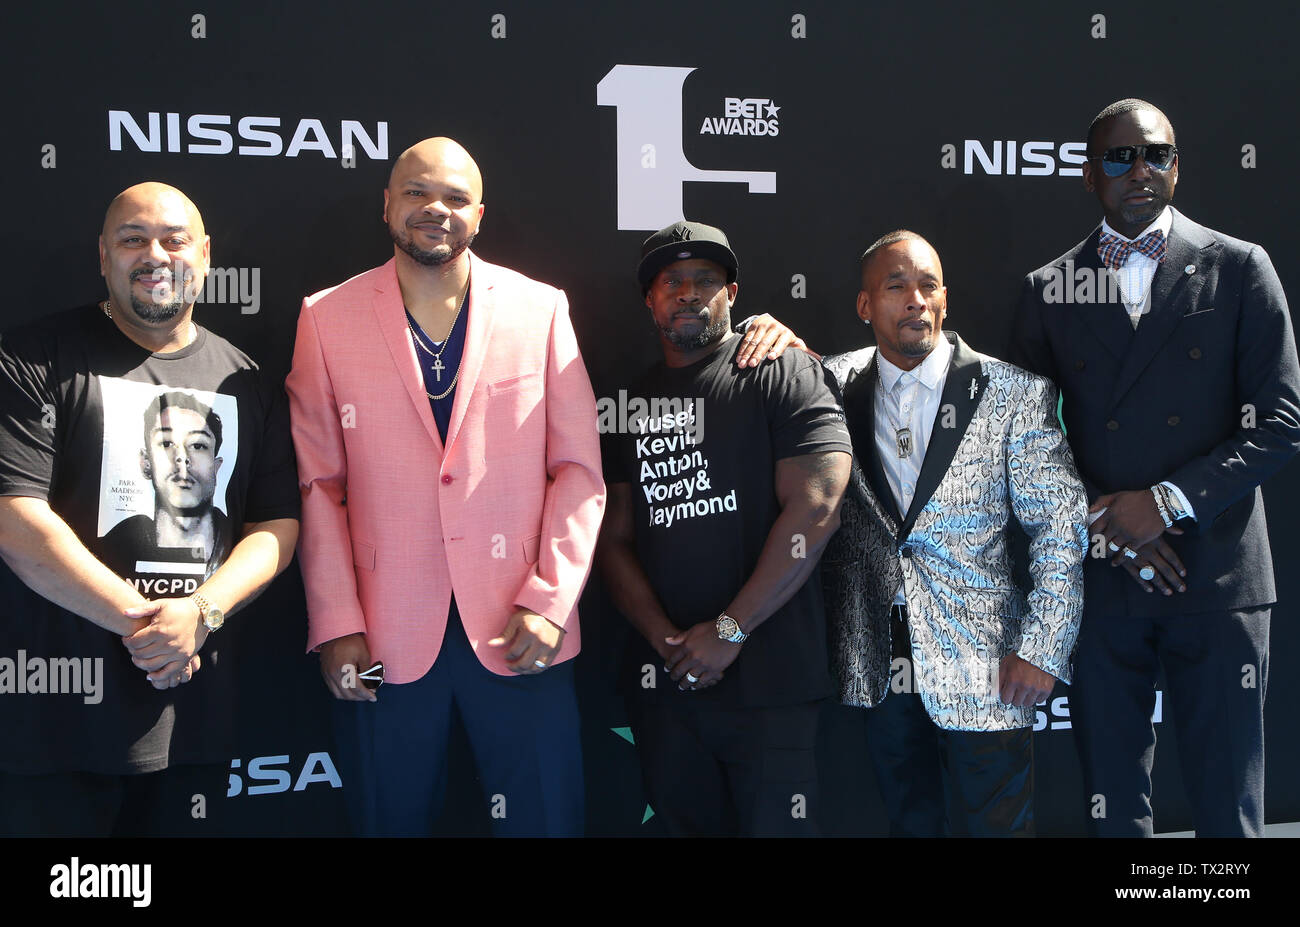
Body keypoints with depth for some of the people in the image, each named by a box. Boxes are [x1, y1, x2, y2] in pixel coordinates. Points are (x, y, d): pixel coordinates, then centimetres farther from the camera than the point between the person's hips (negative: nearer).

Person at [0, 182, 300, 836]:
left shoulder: (246, 383, 11)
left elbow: (277, 524, 8)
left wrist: (200, 612, -10)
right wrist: (142, 621, -13)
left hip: (187, 703, 4)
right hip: (58, 701, -3)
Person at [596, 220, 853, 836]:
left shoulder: (783, 375, -2)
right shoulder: (632, 401, 13)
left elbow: (814, 508, -12)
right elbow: (615, 538, 10)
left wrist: (728, 631, -14)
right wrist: (665, 639, -6)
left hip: (767, 676, -4)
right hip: (661, 680, 4)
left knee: (772, 823, 1)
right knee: (682, 819, 13)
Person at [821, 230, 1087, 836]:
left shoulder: (1013, 394, -3)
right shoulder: (838, 384, 5)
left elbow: (1060, 525, -3)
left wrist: (1041, 649, -9)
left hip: (983, 671, -2)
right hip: (878, 666, 3)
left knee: (994, 825, 5)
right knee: (909, 823, 16)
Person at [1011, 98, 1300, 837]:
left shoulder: (1240, 270, 3)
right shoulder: (1049, 290, 8)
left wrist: (1169, 501, -12)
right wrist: (1103, 525, -7)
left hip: (1219, 578, -1)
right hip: (1099, 577, 2)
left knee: (1228, 805, 5)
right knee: (1112, 806, 10)